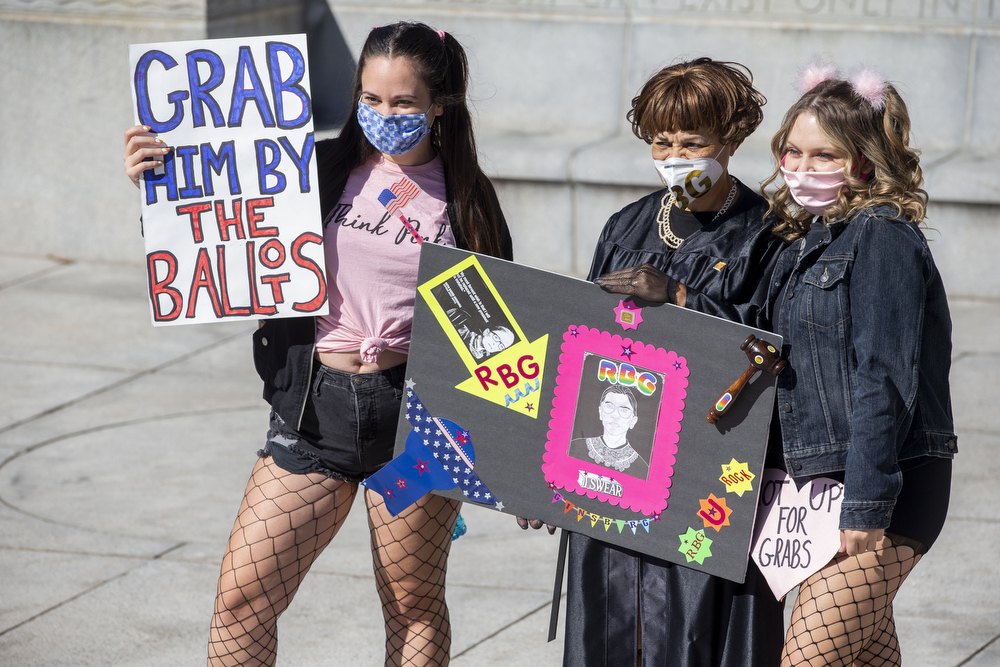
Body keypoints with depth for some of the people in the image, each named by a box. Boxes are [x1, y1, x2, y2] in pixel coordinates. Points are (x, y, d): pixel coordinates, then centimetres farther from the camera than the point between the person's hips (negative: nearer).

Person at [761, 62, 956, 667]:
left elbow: (885, 379, -18)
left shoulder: (882, 238, -12)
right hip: (822, 480, 9)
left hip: (889, 485, -9)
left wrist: (865, 505, -22)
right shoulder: (805, 242, 15)